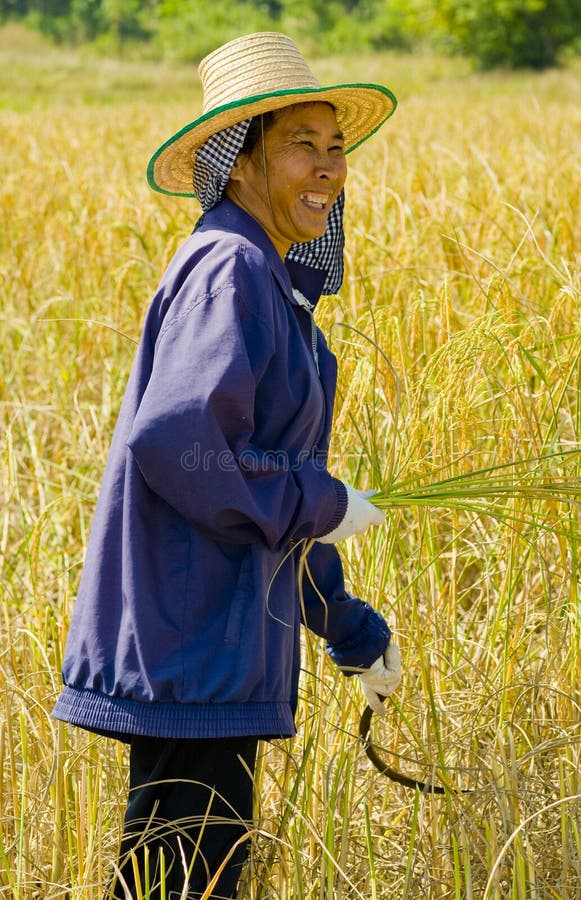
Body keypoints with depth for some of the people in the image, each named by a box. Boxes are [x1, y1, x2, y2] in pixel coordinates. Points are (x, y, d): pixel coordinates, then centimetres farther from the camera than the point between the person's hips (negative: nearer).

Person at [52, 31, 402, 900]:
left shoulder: (271, 283, 16)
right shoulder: (228, 271, -15)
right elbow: (175, 443, -28)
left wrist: (353, 629, 26)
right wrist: (322, 505, -15)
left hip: (224, 629, 10)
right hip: (189, 634, -10)